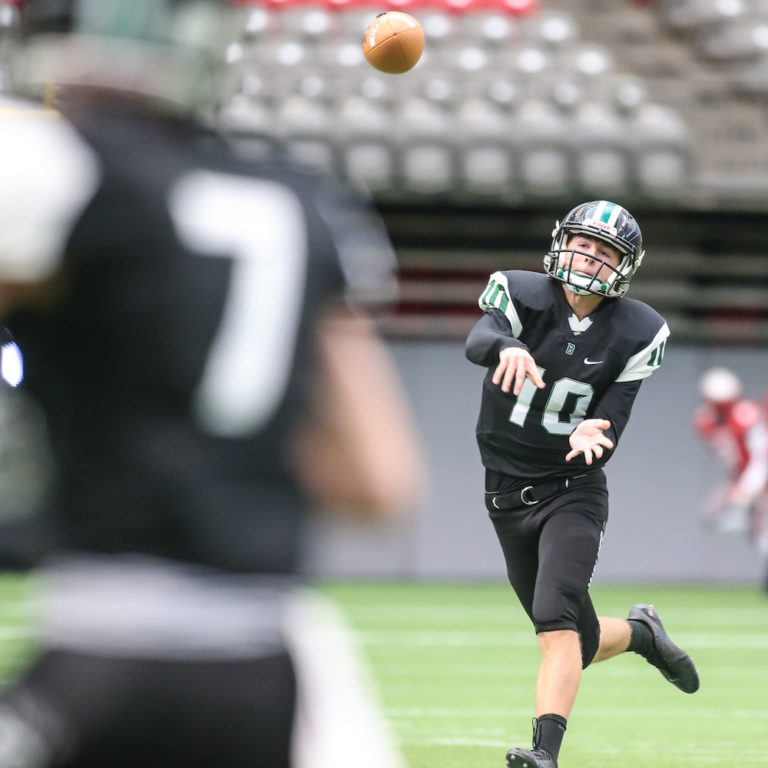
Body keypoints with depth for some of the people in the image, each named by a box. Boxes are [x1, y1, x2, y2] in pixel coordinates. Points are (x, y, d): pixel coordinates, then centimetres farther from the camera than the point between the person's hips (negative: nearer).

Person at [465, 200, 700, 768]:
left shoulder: (633, 333, -6)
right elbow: (478, 342, -30)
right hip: (508, 494, 2)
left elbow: (613, 423, -8)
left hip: (574, 491, -1)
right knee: (579, 643, 8)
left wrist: (594, 437, -33)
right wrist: (508, 347, -55)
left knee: (556, 618, -25)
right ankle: (641, 633, 41)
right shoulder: (524, 295, -9)